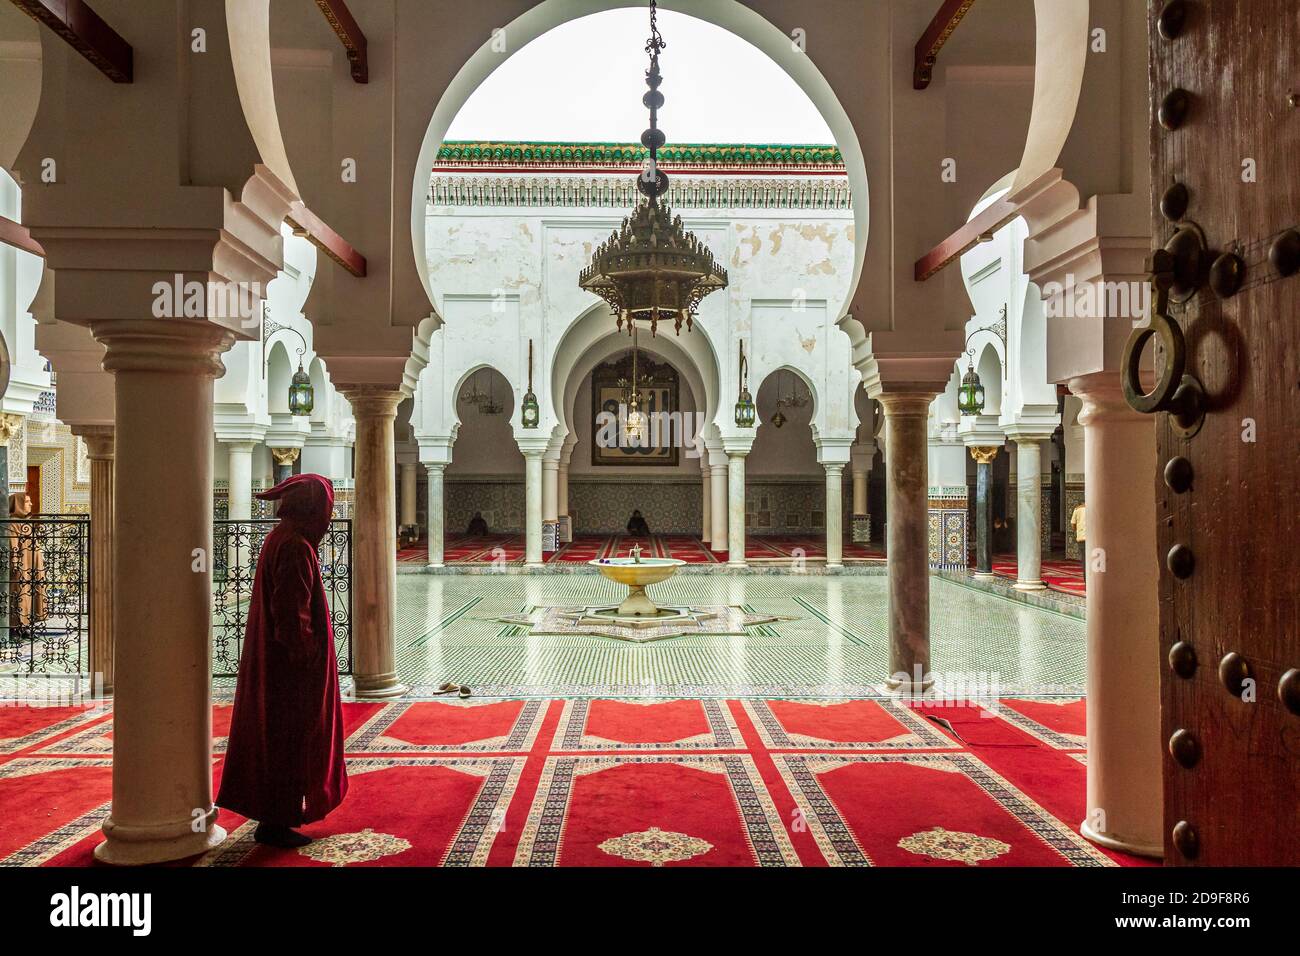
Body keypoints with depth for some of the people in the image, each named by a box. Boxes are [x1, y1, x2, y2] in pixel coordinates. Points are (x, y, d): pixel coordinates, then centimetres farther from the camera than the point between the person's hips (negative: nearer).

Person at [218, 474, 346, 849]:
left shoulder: (278, 540, 9)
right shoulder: (294, 548, -22)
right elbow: (291, 614, -25)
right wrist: (306, 660, -19)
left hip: (274, 660, 10)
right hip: (291, 664, -10)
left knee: (274, 735, 18)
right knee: (286, 738, -1)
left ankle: (277, 809, 30)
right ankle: (274, 823, 8)